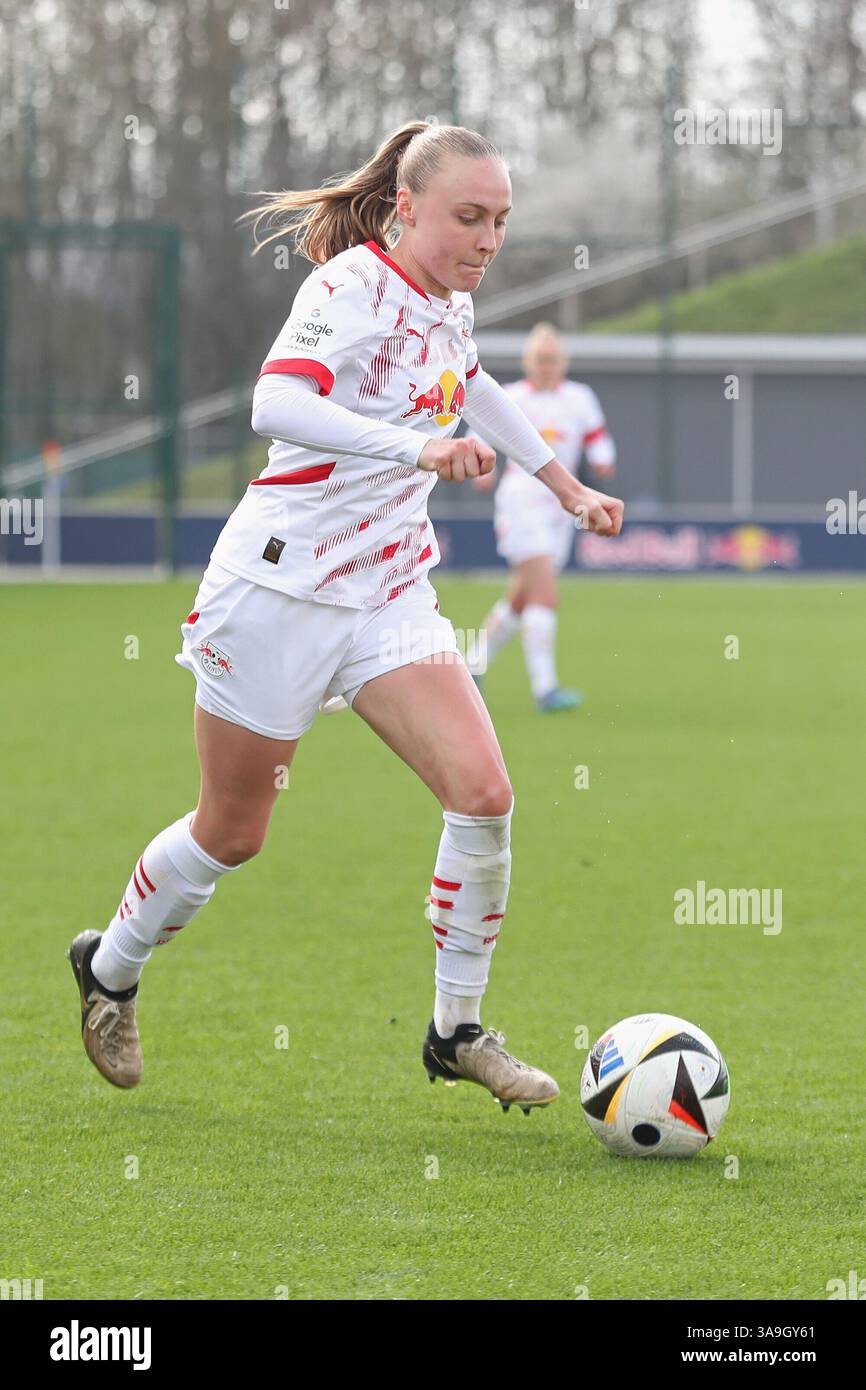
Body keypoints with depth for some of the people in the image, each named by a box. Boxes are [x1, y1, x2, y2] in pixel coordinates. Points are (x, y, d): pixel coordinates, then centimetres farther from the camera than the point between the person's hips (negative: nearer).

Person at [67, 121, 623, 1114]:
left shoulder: (450, 302, 7)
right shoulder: (356, 285, -18)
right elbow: (276, 404, -35)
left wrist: (565, 485, 35)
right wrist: (419, 447, -44)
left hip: (391, 594, 7)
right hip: (281, 585, -7)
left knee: (484, 794, -12)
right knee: (231, 833, 7)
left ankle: (458, 1032, 1)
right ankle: (109, 968, 34)